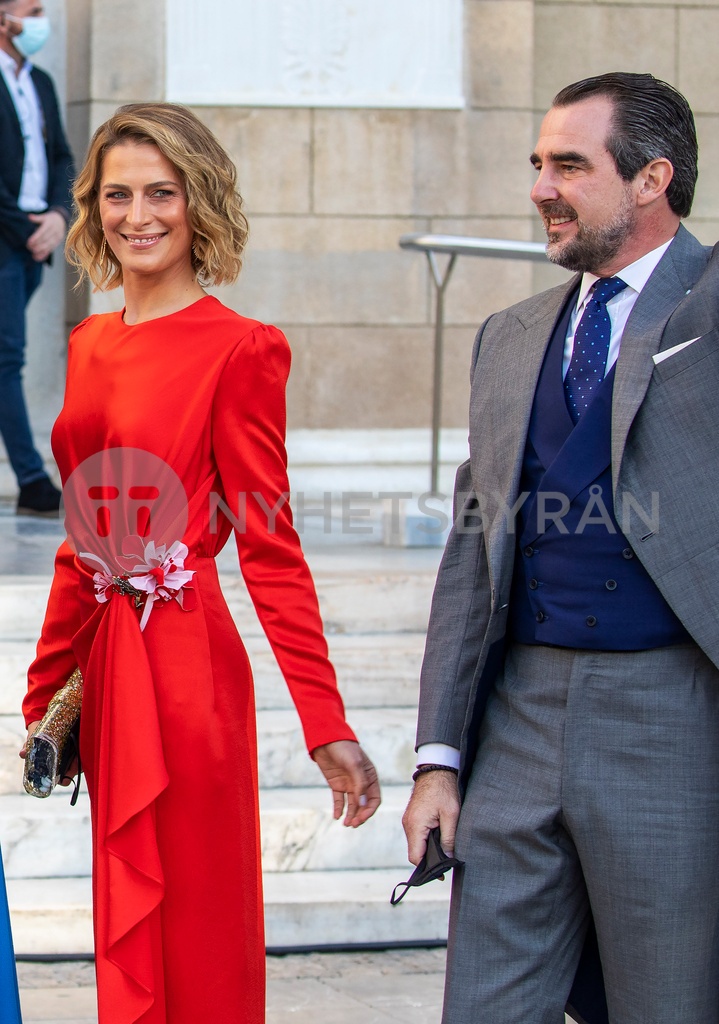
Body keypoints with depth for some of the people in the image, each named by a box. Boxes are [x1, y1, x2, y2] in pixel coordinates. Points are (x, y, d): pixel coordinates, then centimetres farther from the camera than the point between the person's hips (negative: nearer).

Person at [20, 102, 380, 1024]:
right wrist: (44, 696, 17)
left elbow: (270, 549, -11)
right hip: (105, 668, 7)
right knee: (127, 940, 13)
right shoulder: (91, 344, 12)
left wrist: (327, 726, -15)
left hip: (183, 665, -7)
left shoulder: (238, 350, -9)